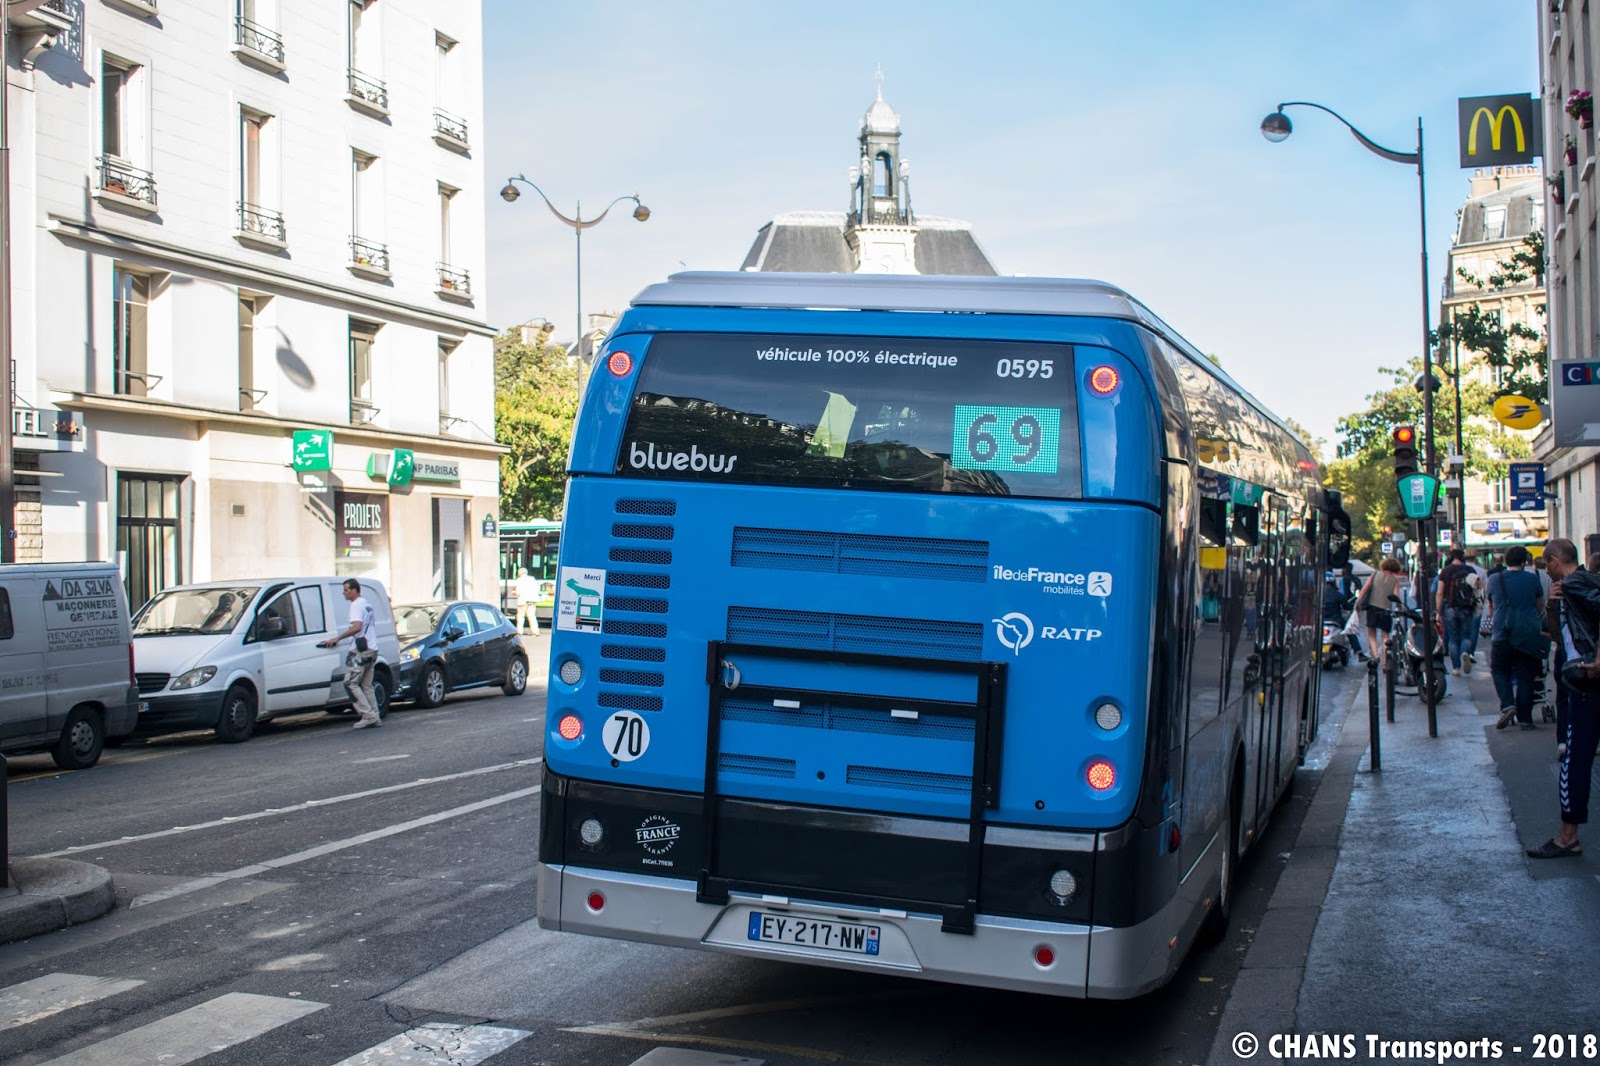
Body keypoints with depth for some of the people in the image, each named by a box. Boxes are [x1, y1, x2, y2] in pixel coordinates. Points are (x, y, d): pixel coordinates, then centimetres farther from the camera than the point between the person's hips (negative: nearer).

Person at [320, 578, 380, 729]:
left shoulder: (356, 605, -10)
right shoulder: (367, 604, 20)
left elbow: (357, 627, -24)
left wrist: (337, 638, -19)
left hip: (361, 650, -10)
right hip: (372, 649, 10)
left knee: (351, 683, -8)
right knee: (367, 685, 11)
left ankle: (369, 715, -12)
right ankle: (375, 718, 7)